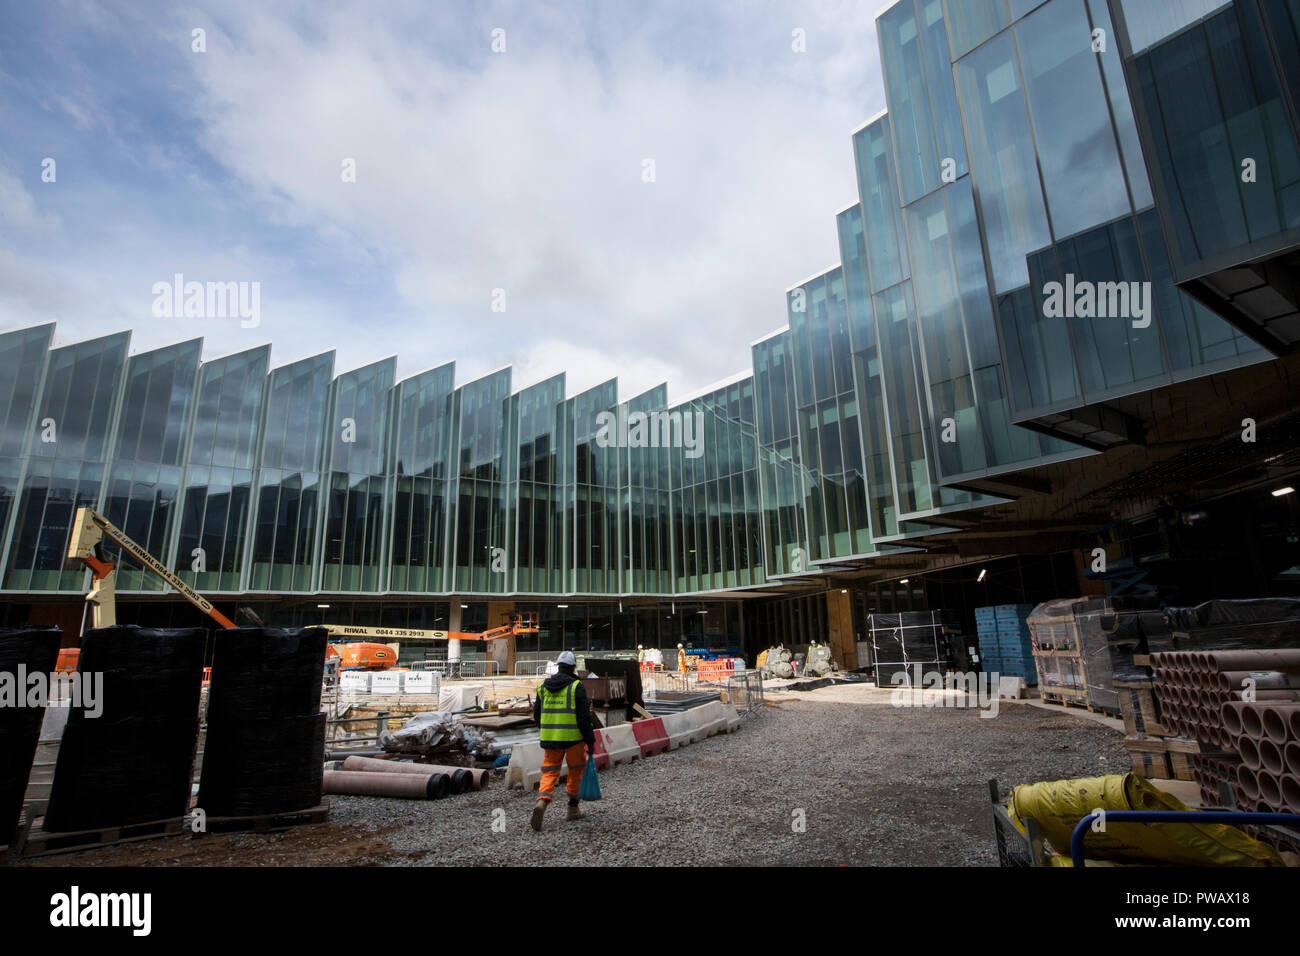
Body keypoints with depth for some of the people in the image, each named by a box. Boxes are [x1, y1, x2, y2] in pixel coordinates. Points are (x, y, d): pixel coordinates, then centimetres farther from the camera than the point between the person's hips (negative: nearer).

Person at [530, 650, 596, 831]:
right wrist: (590, 741, -4)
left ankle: (542, 801, -17)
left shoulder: (543, 686, 7)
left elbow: (537, 714, 14)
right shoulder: (576, 687, -8)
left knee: (549, 771, 8)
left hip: (549, 738, 3)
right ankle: (572, 809, 21)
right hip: (573, 738, -3)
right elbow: (584, 717, -10)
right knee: (576, 772, 14)